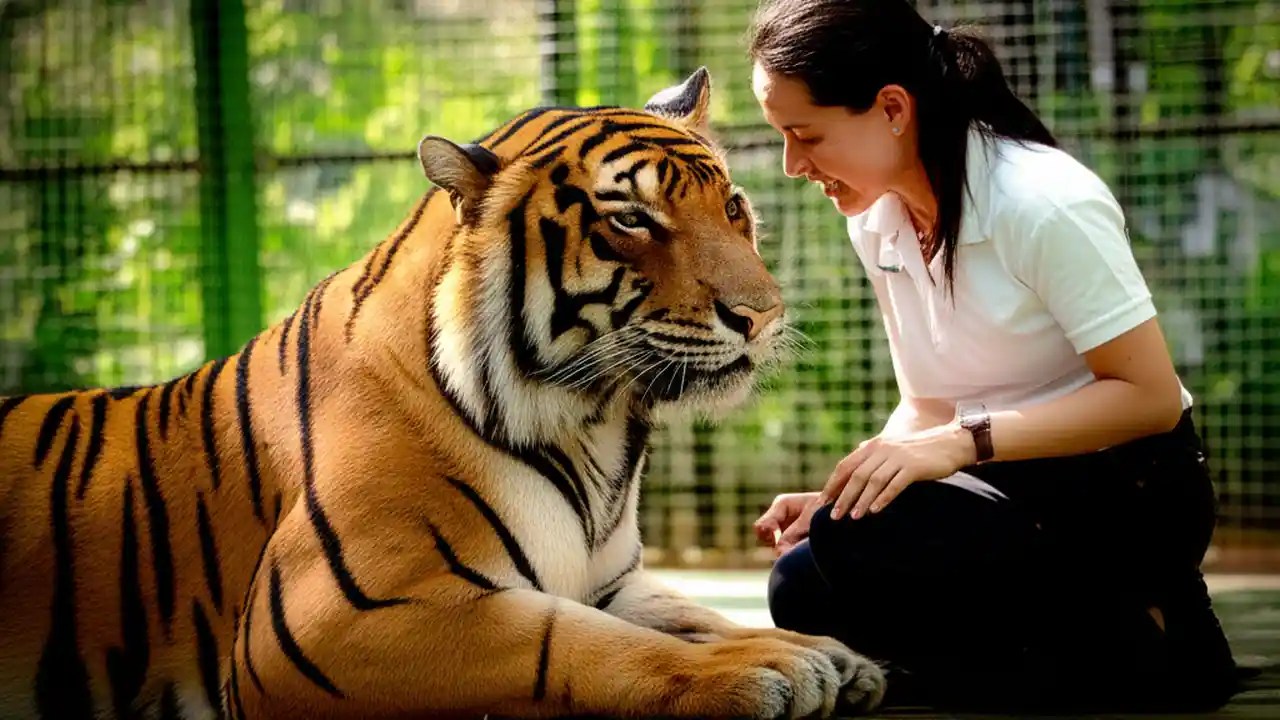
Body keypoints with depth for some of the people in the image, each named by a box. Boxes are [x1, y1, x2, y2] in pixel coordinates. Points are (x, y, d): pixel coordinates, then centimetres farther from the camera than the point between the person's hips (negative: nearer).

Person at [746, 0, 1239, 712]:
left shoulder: (1043, 203, -21)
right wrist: (850, 493, -7)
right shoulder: (878, 220, 3)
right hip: (1010, 490, 8)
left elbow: (1151, 396, -20)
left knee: (854, 549, -28)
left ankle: (1131, 647, -11)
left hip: (1130, 494, -8)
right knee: (804, 593, -12)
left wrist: (965, 441, -27)